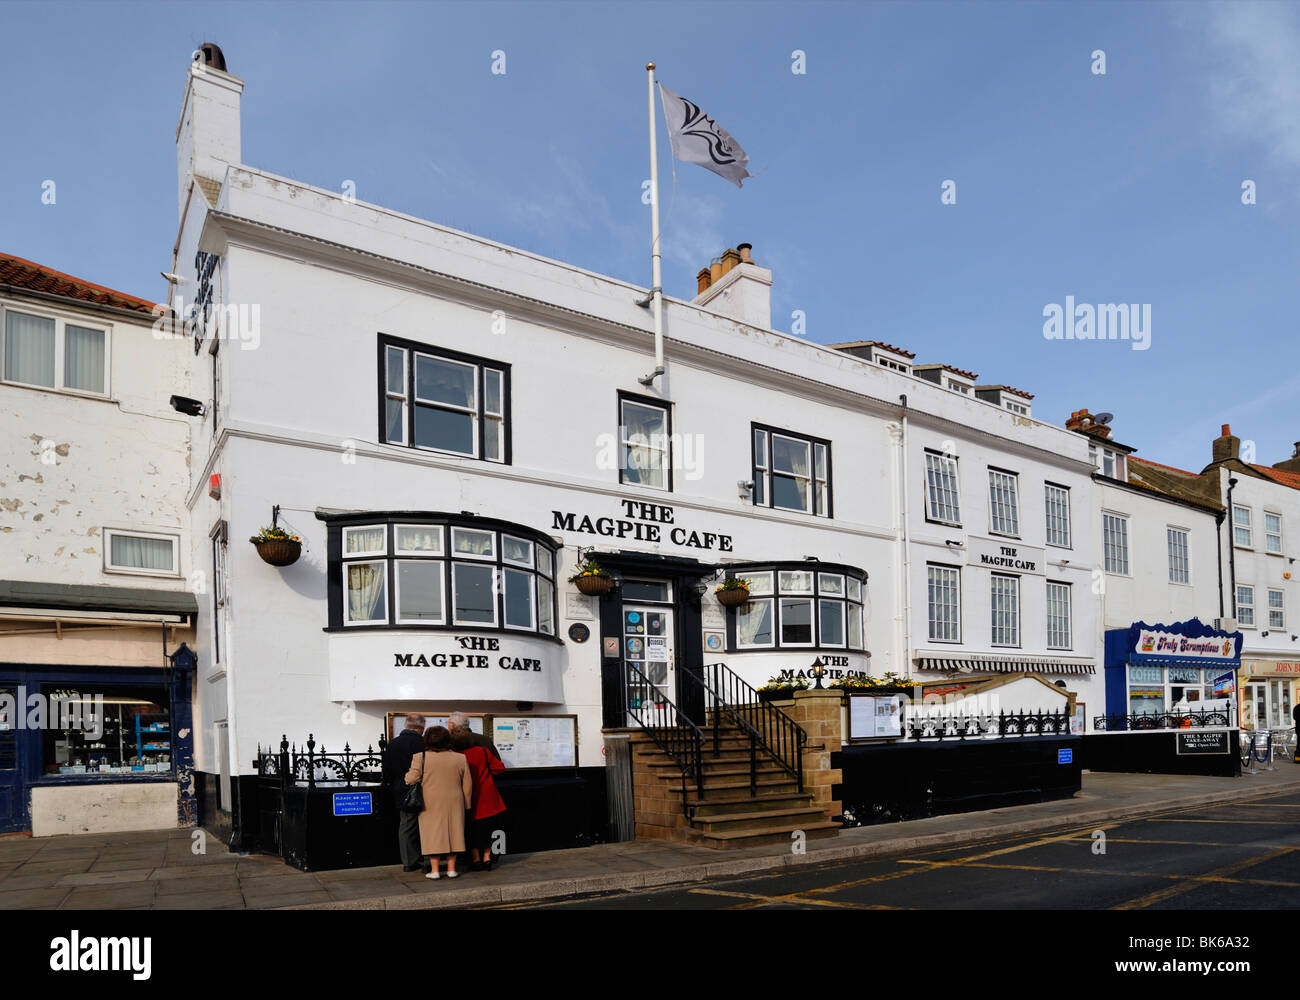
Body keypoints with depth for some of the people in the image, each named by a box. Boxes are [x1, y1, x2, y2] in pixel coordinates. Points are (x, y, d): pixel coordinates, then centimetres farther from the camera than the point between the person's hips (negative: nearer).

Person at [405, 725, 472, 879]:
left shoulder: (421, 758, -8)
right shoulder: (460, 758, 2)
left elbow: (411, 779, -10)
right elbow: (467, 785, 5)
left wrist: (407, 775, 12)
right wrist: (466, 804, 14)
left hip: (430, 804, -2)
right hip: (454, 803, 2)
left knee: (433, 834, 4)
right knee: (452, 833, 9)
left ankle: (434, 870, 3)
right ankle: (451, 869, 11)